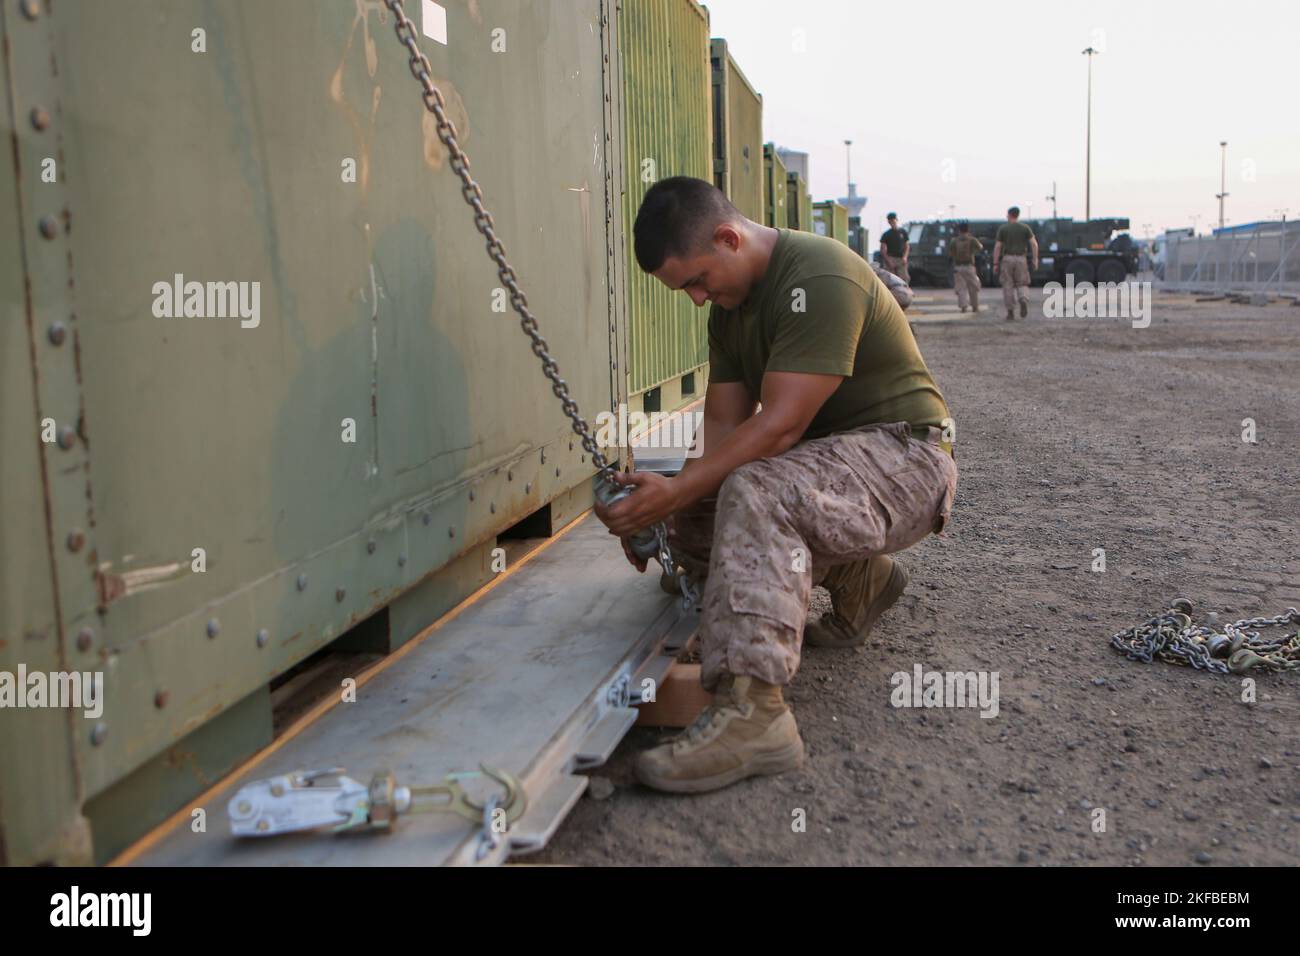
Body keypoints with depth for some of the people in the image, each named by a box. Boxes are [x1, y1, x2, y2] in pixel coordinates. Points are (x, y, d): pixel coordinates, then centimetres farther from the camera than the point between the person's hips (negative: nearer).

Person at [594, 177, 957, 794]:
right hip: (827, 458, 10)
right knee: (691, 517, 1)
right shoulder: (730, 304, 9)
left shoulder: (820, 279, -21)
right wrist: (659, 514, -10)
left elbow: (779, 425, -27)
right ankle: (857, 580, 15)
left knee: (756, 493, -35)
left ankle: (751, 712, -42)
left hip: (904, 454, -10)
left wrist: (674, 492, -28)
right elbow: (722, 423, 5)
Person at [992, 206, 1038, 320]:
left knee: (1008, 287, 6)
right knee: (1022, 286, 10)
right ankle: (1024, 302, -21)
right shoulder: (1025, 227, 4)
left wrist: (995, 264, 0)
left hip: (1007, 260, -1)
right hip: (1021, 260, 1)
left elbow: (997, 247, -4)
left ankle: (1010, 312, 0)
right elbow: (1034, 244, -5)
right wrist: (1035, 260, -2)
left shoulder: (1002, 228, 0)